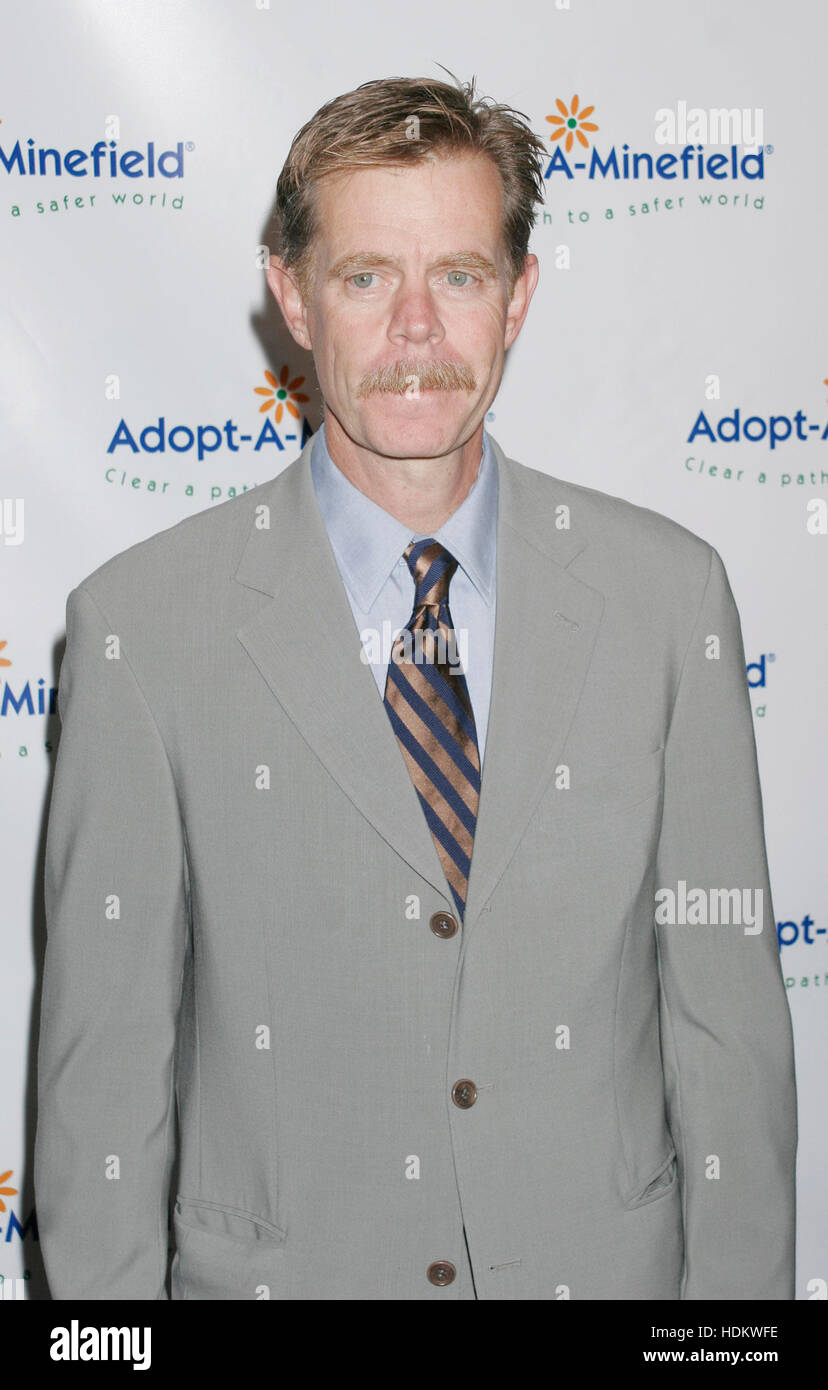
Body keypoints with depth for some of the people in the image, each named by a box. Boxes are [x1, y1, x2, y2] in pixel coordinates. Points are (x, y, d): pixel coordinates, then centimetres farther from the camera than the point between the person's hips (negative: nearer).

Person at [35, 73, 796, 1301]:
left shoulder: (669, 591, -5)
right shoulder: (143, 624, -10)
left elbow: (725, 1009, -2)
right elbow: (104, 1050, -6)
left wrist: (736, 1284, -4)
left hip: (611, 1265, 2)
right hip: (279, 1267, -1)